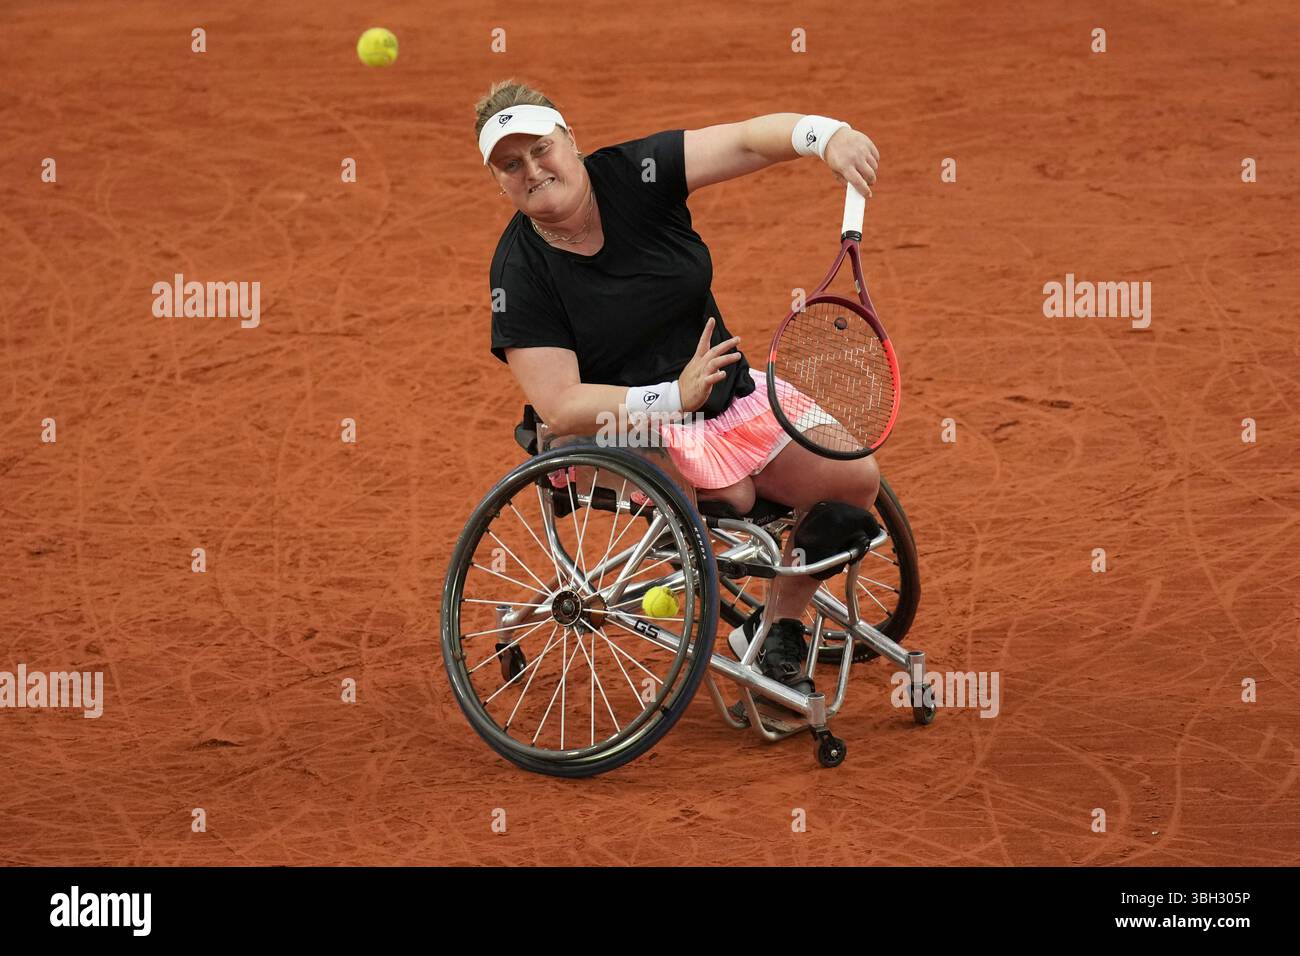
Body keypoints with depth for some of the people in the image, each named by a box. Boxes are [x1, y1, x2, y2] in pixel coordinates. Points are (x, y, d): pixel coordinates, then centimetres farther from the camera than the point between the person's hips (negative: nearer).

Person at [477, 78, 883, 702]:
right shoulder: (520, 274, -18)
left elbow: (746, 139, -19)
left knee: (857, 480, -6)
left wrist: (826, 135, -41)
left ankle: (777, 633, 14)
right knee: (736, 493, -33)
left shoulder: (632, 175, -11)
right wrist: (674, 397, -32)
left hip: (732, 394, 5)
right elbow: (560, 406, -22)